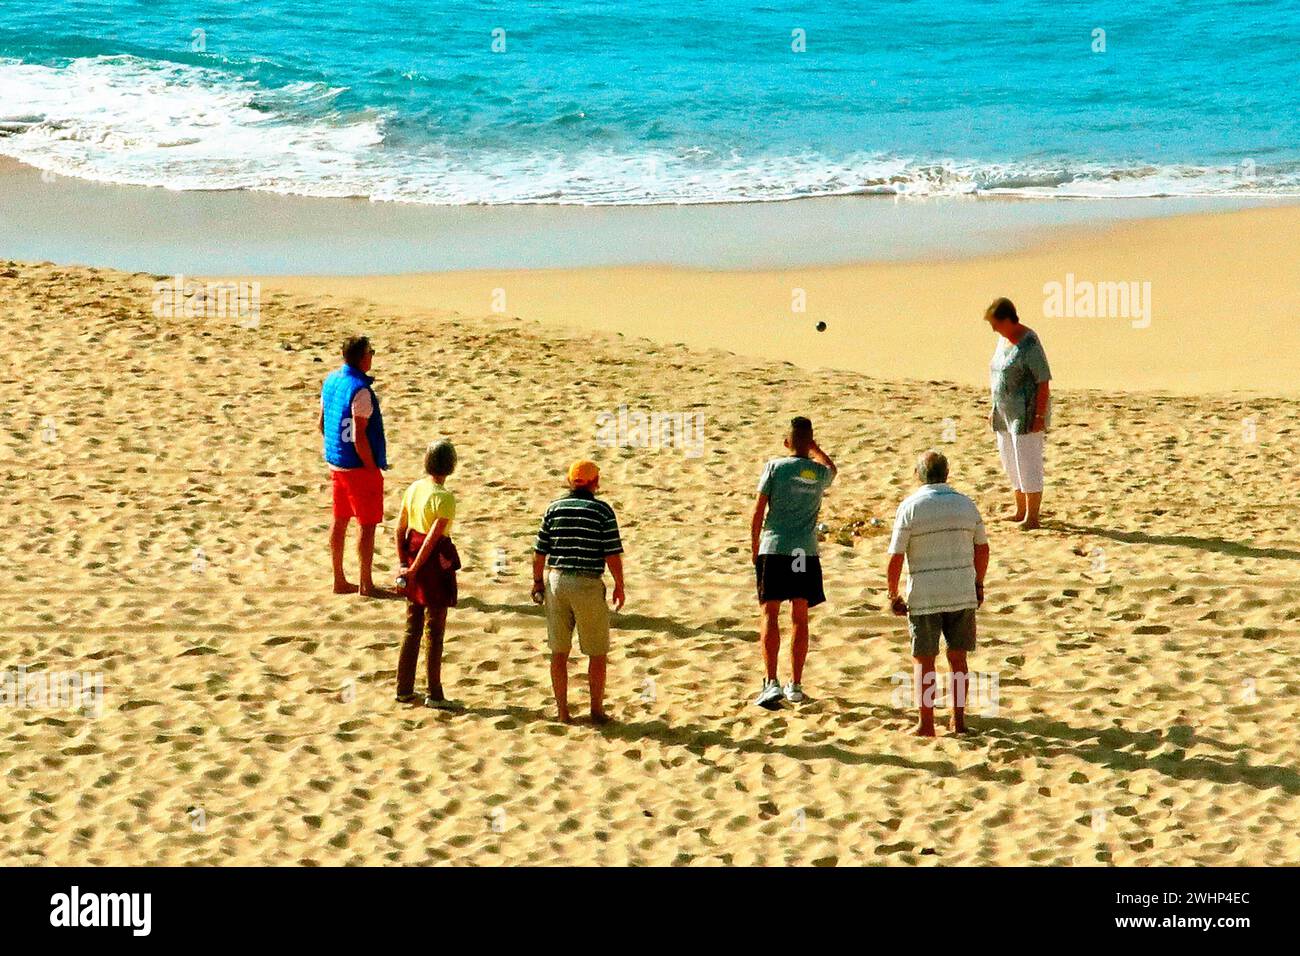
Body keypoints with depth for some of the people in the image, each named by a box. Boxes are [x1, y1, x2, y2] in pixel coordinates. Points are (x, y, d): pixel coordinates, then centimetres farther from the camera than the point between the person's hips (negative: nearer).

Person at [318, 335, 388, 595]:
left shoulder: (331, 380, 5)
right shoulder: (360, 390, -22)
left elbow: (322, 424, 14)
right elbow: (359, 437, -24)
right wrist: (373, 469, -14)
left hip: (336, 463, 9)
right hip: (359, 466, -9)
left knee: (340, 521, 14)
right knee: (367, 524, 1)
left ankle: (339, 580, 21)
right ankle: (366, 584, 6)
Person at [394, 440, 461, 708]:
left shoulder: (414, 488, 2)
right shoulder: (445, 498, -19)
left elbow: (400, 528, 5)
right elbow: (432, 539, -20)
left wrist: (402, 562, 7)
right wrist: (414, 569, -11)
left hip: (413, 554, 7)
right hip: (435, 562, -7)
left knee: (413, 628, 17)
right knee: (434, 631, 4)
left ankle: (404, 689, 23)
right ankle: (434, 695, 11)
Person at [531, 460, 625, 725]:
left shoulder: (554, 508, 3)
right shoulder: (602, 510, -6)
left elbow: (540, 551, 3)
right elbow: (612, 554, -8)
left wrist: (538, 581, 16)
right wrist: (619, 586, 3)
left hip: (556, 581, 3)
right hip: (588, 584, -3)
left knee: (559, 651, 11)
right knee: (597, 652, 10)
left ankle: (562, 710, 15)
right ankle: (597, 710, 14)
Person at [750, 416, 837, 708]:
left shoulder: (775, 467, -5)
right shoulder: (820, 473, 4)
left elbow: (758, 512, -4)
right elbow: (831, 468, 32)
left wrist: (754, 548, 6)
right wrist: (813, 447, 35)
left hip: (774, 549, -3)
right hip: (806, 551, 3)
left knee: (769, 614, -1)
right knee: (800, 618, 11)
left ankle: (771, 683, -13)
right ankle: (796, 685, 17)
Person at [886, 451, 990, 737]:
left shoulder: (910, 507, -8)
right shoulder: (966, 504, 3)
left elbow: (895, 558, -10)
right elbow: (982, 548, 10)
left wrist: (893, 595, 1)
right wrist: (978, 584, 23)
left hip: (924, 597, -3)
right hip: (962, 594, 3)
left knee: (923, 661, 6)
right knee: (958, 658, 14)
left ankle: (926, 725, 7)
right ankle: (958, 720, 17)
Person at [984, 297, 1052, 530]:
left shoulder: (1029, 344, -18)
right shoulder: (1004, 339, 10)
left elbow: (1044, 381, -19)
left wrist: (1040, 416, -21)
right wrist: (995, 408, 19)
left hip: (1028, 413, -10)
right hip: (1006, 413, 10)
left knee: (1028, 463, -7)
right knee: (1011, 462, 15)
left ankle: (1032, 518, -3)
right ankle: (1020, 511, 26)